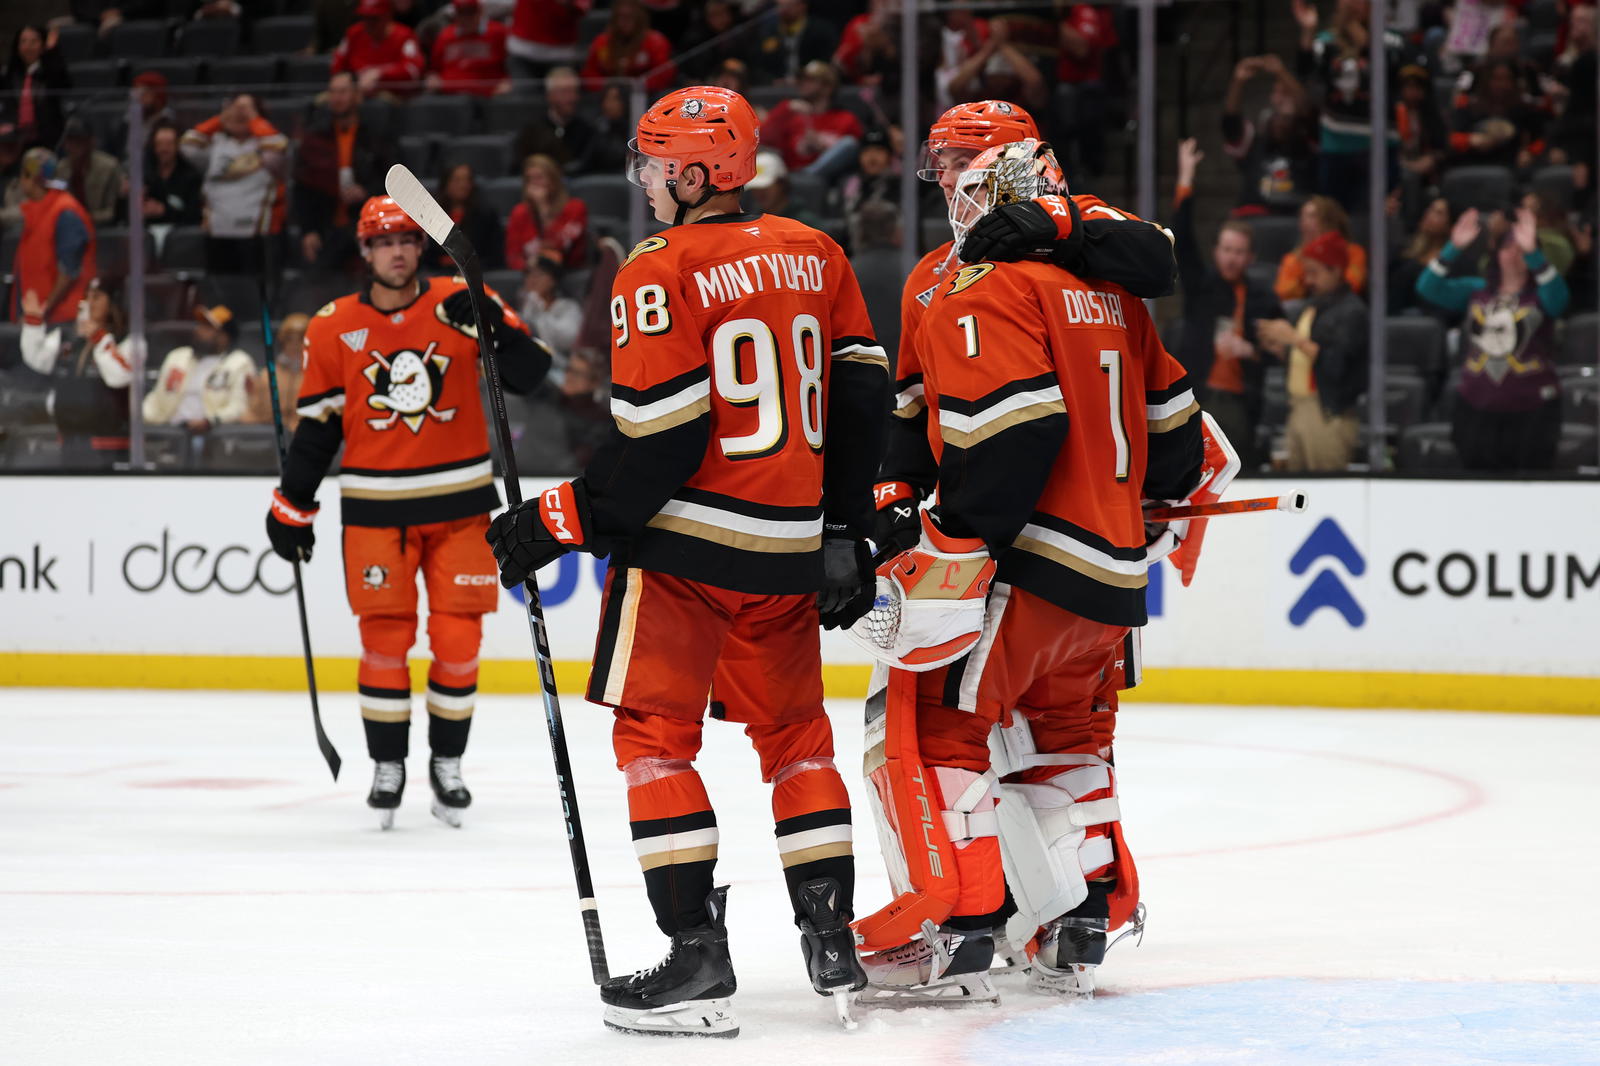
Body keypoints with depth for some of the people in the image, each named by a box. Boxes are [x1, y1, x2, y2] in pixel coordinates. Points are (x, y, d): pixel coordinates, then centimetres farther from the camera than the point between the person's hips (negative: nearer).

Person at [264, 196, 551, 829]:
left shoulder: (459, 304, -1)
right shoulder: (334, 328, 1)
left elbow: (529, 373, -5)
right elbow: (316, 425, 8)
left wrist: (495, 325, -22)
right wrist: (291, 507, 7)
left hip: (459, 504, 0)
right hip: (376, 508, 0)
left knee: (457, 640, 1)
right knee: (385, 638, -2)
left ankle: (447, 764, 16)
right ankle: (387, 768, 11)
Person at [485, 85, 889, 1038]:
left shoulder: (661, 272, -13)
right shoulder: (816, 255, 8)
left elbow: (661, 437, -18)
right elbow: (859, 396, 10)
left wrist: (564, 521, -10)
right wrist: (846, 530, 17)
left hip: (683, 541, -6)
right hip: (790, 548, 6)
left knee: (655, 738, 1)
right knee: (795, 735, 18)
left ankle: (699, 958, -6)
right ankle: (833, 942, 18)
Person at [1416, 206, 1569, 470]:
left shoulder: (1540, 294, 2)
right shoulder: (1476, 291, 10)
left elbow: (1558, 296, -23)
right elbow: (1427, 288, -1)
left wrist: (1532, 251, -36)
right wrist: (1453, 248, -16)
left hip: (1531, 411, -3)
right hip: (1476, 409, 3)